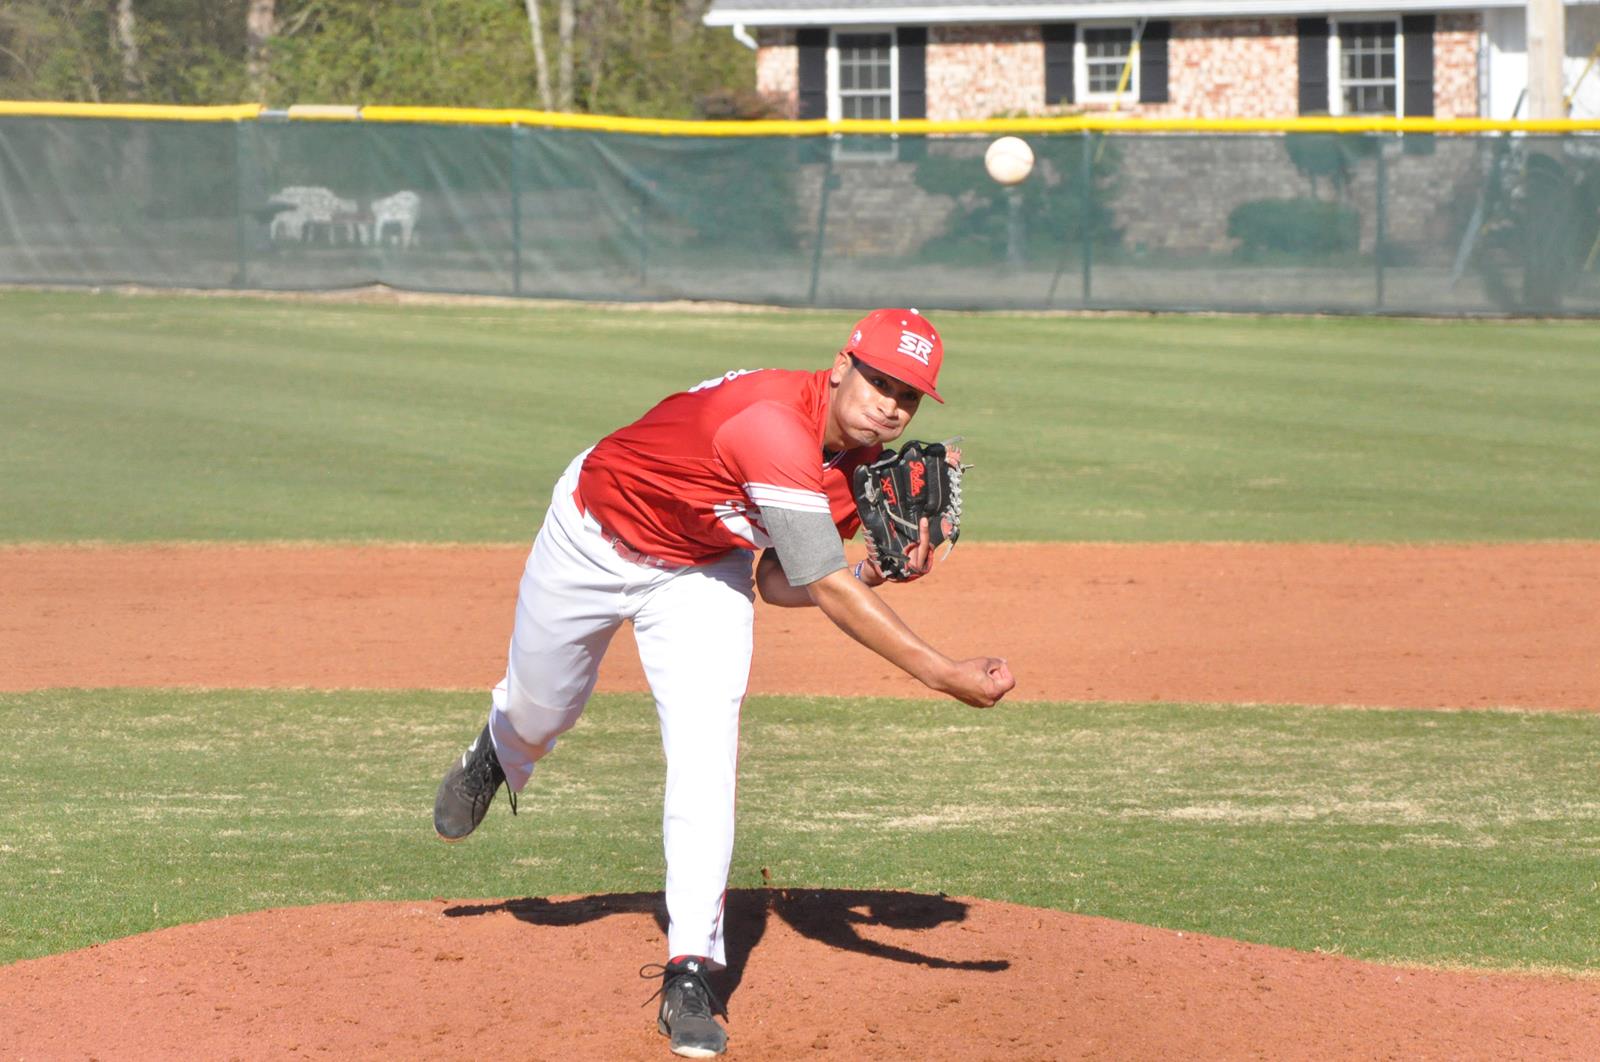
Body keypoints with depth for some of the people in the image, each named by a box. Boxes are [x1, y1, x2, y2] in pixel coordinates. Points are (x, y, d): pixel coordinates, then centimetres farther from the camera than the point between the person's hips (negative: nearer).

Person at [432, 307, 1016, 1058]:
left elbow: (779, 583, -7)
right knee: (541, 710, 20)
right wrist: (944, 676, -47)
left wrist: (870, 576, -25)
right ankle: (497, 753, 60)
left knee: (704, 755, -15)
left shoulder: (862, 464, -17)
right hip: (594, 537, -4)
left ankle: (691, 971, -12)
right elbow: (825, 589, -44)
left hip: (702, 572, 4)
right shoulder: (775, 424, -42)